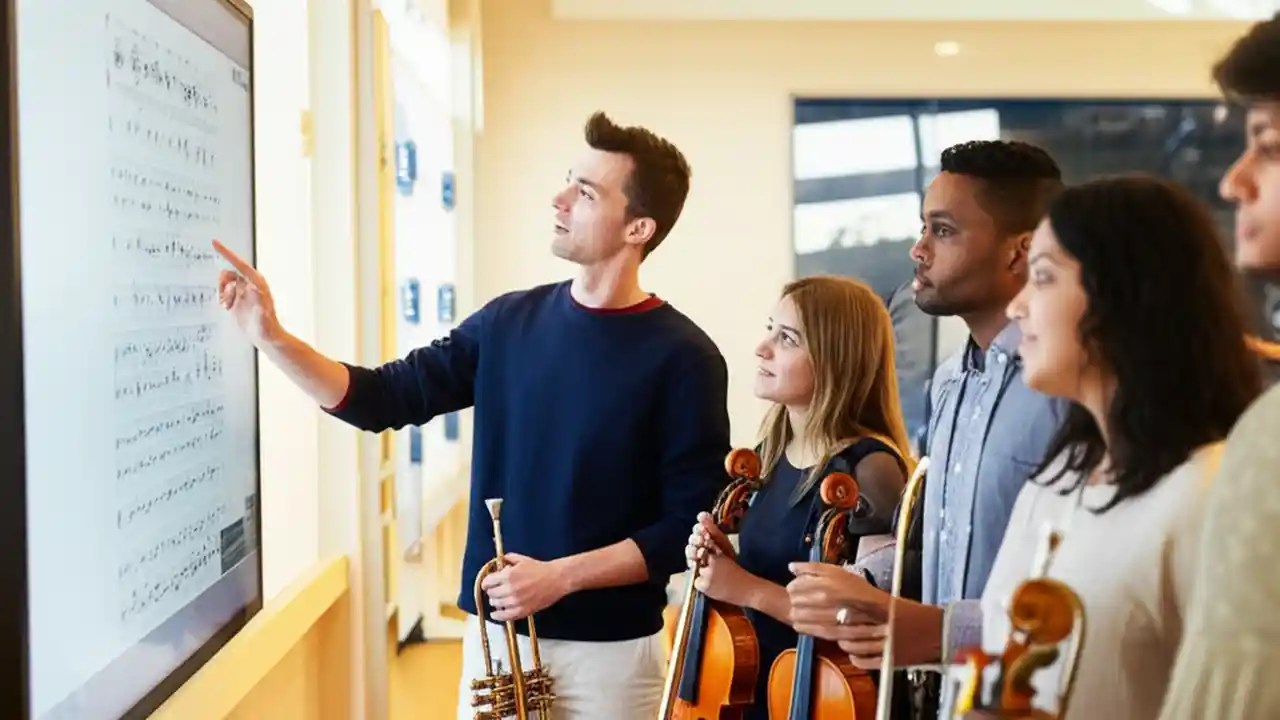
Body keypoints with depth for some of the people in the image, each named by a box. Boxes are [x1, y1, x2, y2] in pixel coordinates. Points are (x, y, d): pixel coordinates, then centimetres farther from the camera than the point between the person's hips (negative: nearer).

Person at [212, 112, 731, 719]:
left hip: (607, 651, -4)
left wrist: (561, 576, -18)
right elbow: (387, 399, 4)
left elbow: (690, 523, -11)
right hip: (494, 635, 4)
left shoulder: (680, 358, -11)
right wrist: (273, 339, -8)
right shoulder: (509, 321, 2)